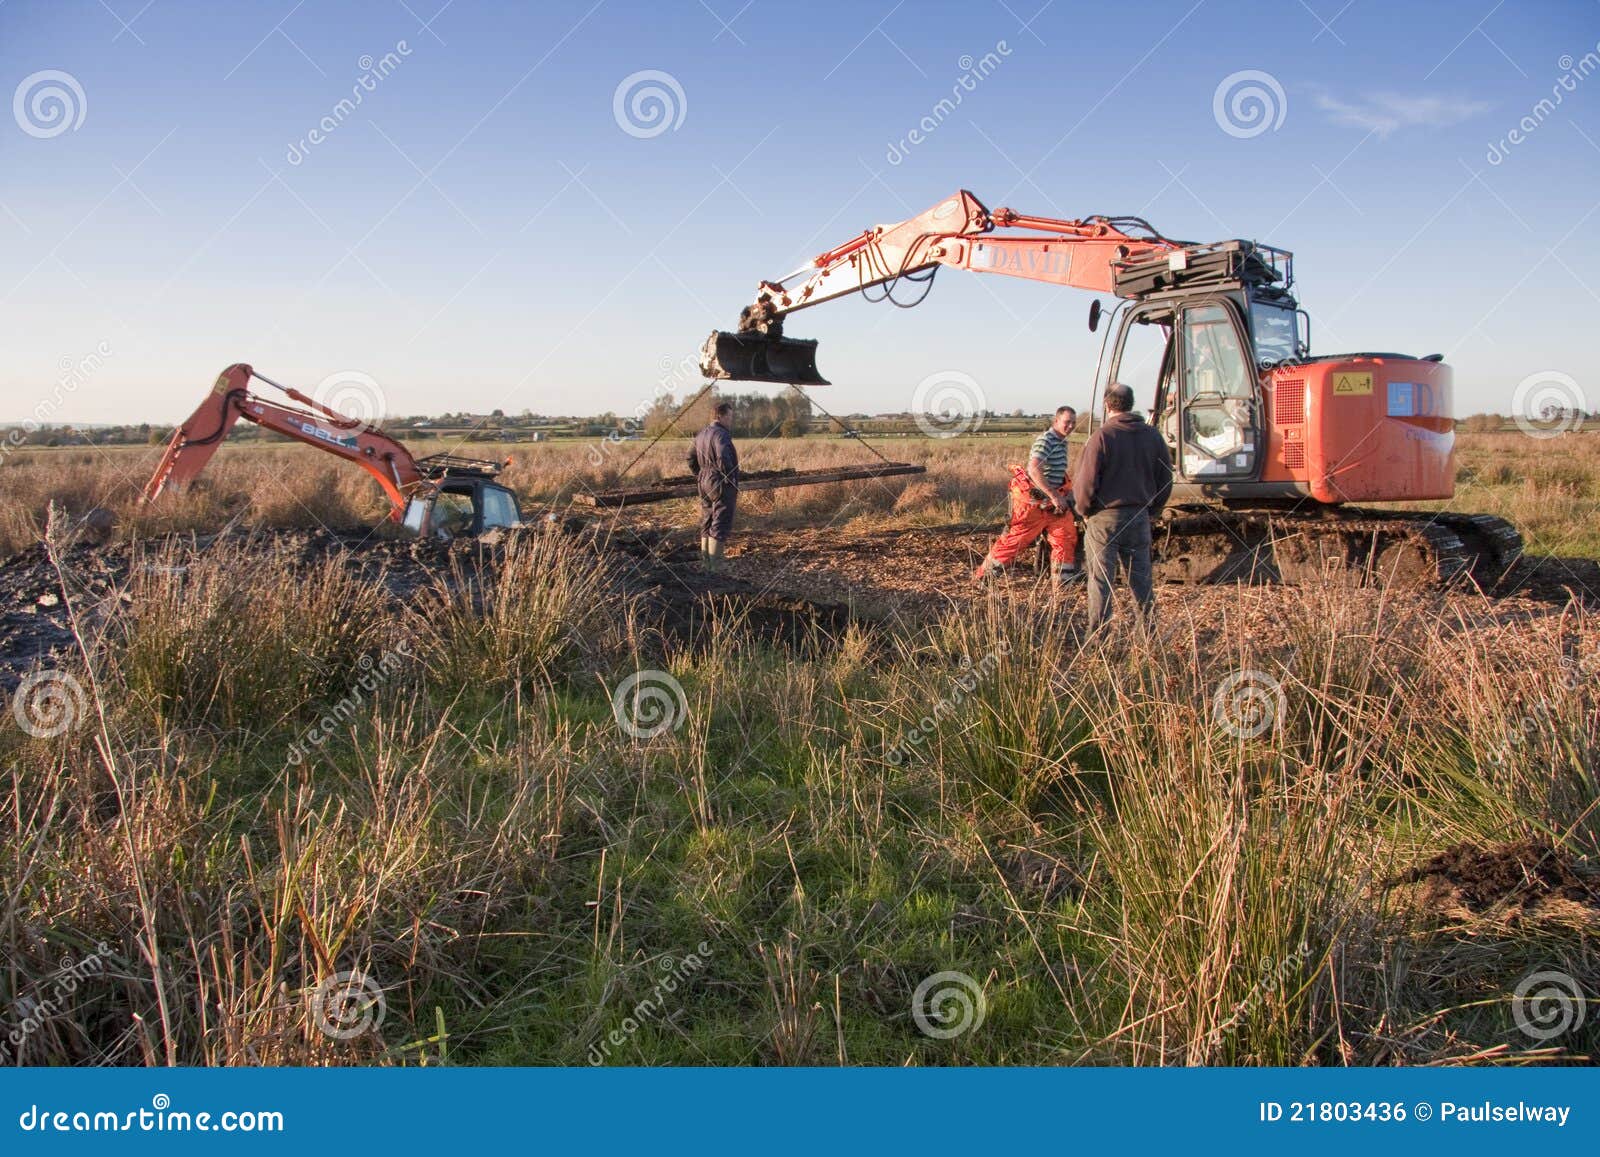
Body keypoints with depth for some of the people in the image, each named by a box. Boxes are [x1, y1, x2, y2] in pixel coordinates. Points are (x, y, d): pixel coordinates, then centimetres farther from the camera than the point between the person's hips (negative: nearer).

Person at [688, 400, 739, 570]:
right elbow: (723, 458, -29)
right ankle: (715, 564, -3)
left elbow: (691, 457, 20)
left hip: (705, 484, 9)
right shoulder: (721, 435, -17)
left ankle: (705, 561, 24)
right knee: (721, 523, -4)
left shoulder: (701, 435, 12)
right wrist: (732, 482, -19)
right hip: (721, 485, -9)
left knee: (707, 522, 16)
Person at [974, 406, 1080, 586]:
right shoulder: (1046, 440, -18)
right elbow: (1034, 469, -32)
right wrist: (1054, 496, -32)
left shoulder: (1061, 442, 12)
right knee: (1016, 537, -2)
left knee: (1067, 535, 3)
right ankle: (983, 574, 10)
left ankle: (1063, 581, 12)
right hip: (1033, 498, -9)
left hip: (1051, 500, 9)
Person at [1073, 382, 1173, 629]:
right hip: (1140, 517, 5)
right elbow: (1165, 481, 11)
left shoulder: (1102, 436, -11)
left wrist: (1085, 511, 3)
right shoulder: (1153, 436, 6)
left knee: (1101, 579, 2)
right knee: (1141, 577, 13)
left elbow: (1086, 482, -13)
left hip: (1104, 518, -4)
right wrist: (1152, 511, 20)